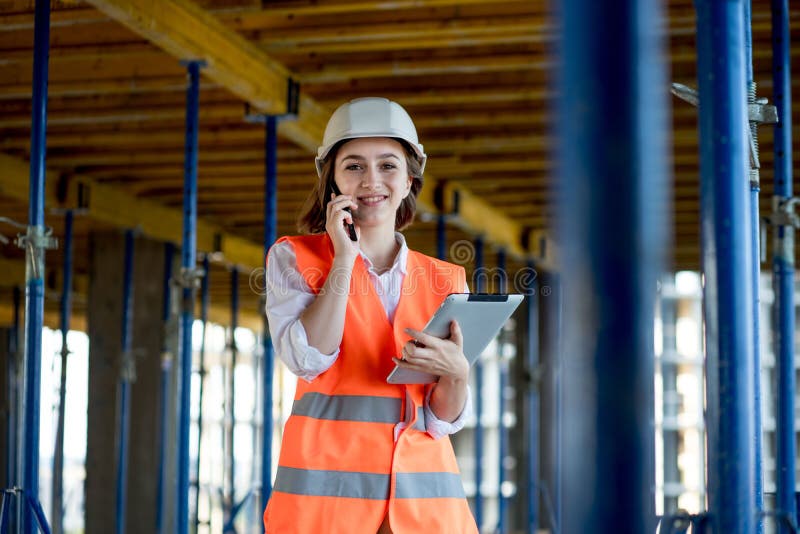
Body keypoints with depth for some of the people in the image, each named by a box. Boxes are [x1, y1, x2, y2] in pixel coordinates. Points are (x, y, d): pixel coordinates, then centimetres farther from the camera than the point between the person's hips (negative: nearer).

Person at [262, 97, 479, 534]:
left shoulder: (445, 281, 9)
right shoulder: (295, 257, 5)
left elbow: (444, 421, 6)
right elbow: (307, 359, -12)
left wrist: (456, 372, -15)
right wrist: (344, 259, -8)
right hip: (327, 482, -2)